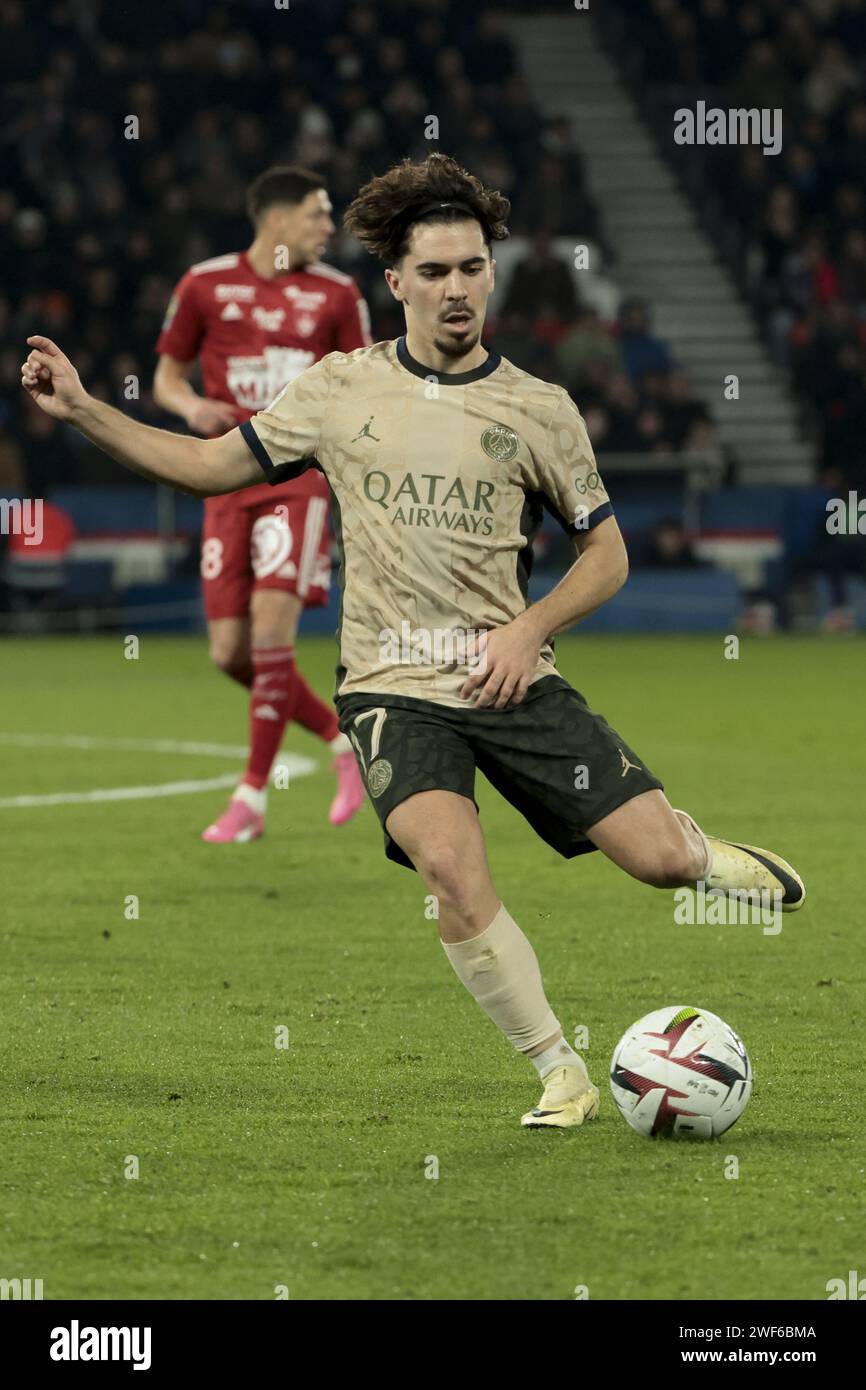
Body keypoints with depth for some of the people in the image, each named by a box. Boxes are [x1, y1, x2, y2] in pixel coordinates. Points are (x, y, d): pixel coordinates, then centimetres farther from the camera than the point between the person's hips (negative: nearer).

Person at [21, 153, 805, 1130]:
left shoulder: (538, 410, 4)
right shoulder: (340, 388, 6)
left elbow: (606, 553, 10)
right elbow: (211, 465, 12)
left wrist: (529, 629, -7)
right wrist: (81, 409, 4)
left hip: (510, 680, 1)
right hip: (392, 686, -1)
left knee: (658, 859, -10)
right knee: (450, 865, -28)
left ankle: (704, 851, 30)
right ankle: (560, 1073, -13)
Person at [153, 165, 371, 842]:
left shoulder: (337, 295, 4)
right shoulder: (206, 285, 4)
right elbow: (166, 377, 12)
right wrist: (192, 407, -9)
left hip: (299, 475, -2)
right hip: (229, 479, 2)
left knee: (272, 617, -19)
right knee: (232, 652, -2)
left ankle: (253, 797, -10)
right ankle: (343, 740, 22)